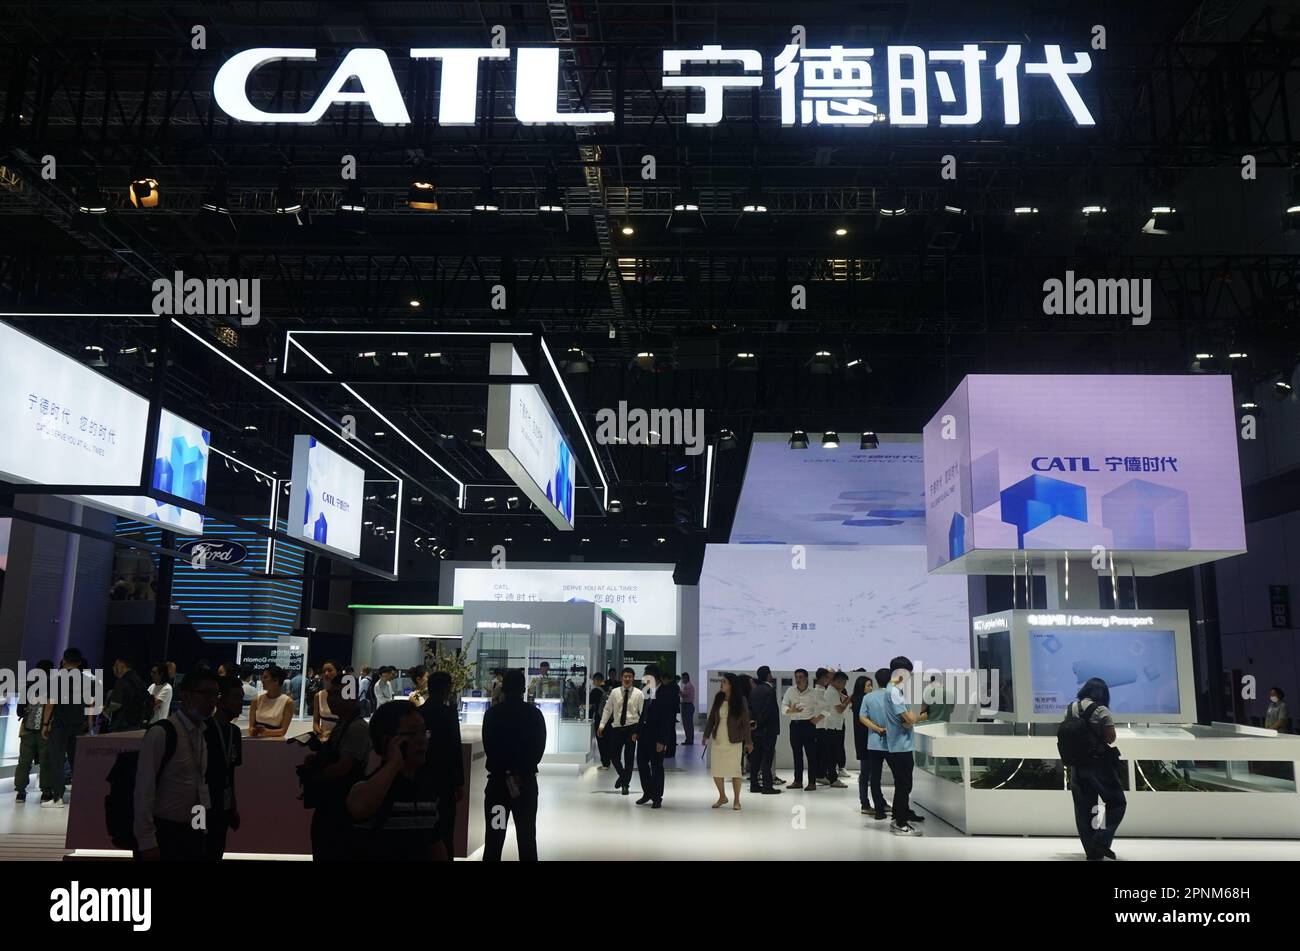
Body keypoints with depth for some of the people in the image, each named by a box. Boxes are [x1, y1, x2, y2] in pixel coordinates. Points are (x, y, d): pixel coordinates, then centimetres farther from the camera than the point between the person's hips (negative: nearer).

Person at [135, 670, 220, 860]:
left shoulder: (201, 734, 8)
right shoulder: (161, 733, -16)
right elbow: (144, 789, -16)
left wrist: (202, 828, 14)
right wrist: (147, 841, -16)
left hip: (192, 832, 7)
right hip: (163, 833, -7)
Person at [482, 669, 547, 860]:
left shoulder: (492, 713, -2)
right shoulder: (534, 713, -1)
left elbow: (489, 748, -4)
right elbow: (539, 748, -3)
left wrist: (506, 772, -3)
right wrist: (521, 772, -1)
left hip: (498, 779, 0)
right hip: (526, 780, 0)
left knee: (494, 836, 4)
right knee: (526, 835, 6)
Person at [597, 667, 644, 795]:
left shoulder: (638, 694, -2)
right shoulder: (615, 693, 3)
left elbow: (643, 713, -4)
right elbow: (607, 709, 8)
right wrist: (602, 725, 1)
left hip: (632, 728, -2)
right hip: (617, 727, 2)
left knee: (629, 757, 3)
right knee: (613, 755, 4)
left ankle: (625, 784, 18)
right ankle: (622, 775, 32)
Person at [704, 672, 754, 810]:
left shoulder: (740, 700, -8)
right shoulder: (718, 697, 1)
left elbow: (745, 721, -6)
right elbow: (711, 717, 8)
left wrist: (748, 741, -7)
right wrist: (706, 735, 7)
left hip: (734, 741, -4)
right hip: (718, 740, 4)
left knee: (734, 770, 2)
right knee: (716, 770, 4)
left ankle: (736, 800, 17)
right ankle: (722, 797, 24)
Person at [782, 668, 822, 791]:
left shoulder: (814, 692, -2)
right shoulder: (790, 690, 4)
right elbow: (783, 706, -2)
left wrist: (817, 718, -7)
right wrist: (791, 710, -21)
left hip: (808, 725, -3)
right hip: (794, 725, 3)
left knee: (811, 754, -2)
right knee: (797, 754, 9)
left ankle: (812, 782, 3)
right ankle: (798, 781, 16)